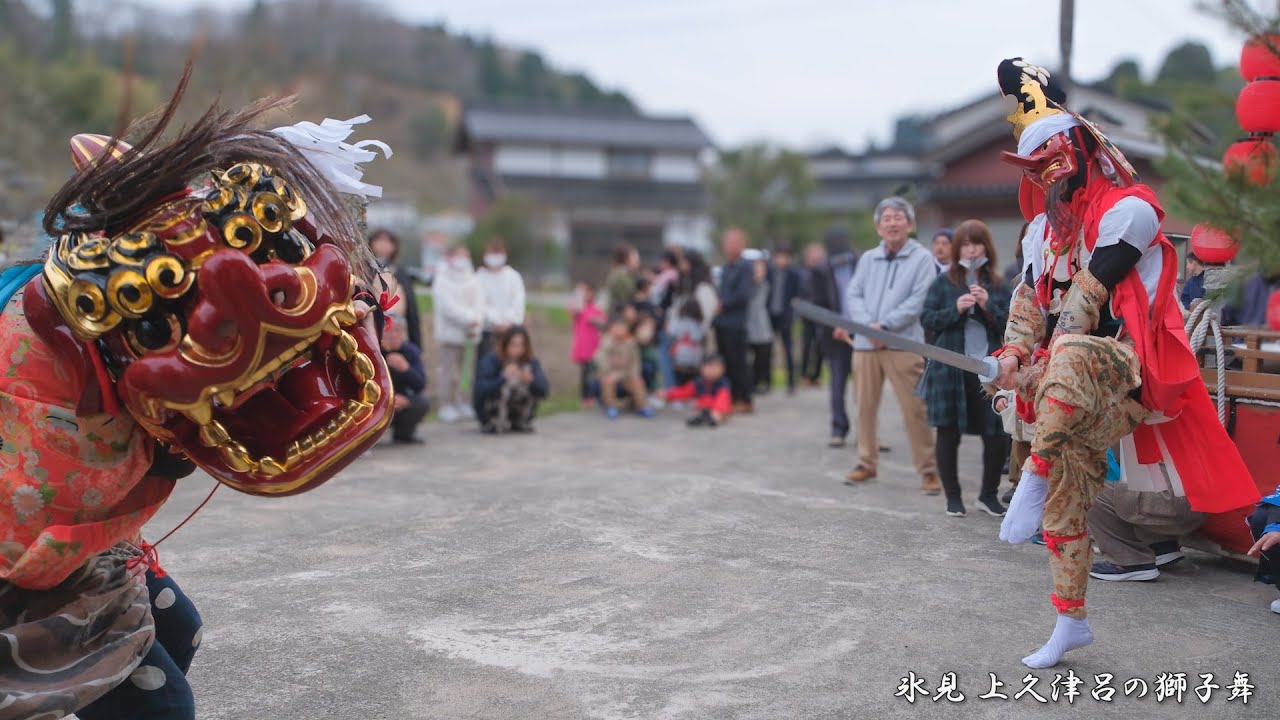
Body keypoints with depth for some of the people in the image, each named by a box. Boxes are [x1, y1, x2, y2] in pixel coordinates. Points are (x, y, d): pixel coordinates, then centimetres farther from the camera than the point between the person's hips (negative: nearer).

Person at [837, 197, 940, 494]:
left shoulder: (921, 258, 1)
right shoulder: (868, 259, 15)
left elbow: (918, 301, -9)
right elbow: (853, 295, 8)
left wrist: (884, 325, -15)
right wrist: (867, 325, -10)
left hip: (903, 344, -5)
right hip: (865, 344, 5)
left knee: (914, 409, -6)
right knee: (865, 406, 9)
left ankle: (928, 469, 3)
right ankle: (866, 463, 22)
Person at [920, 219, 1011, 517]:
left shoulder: (998, 286, 9)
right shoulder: (943, 282, 5)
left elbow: (1010, 327, 5)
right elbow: (926, 319, 1)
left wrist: (987, 306, -10)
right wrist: (956, 309, -13)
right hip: (950, 368, -1)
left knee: (996, 434, -1)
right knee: (948, 433, 4)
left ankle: (989, 494, 19)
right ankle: (953, 496, 18)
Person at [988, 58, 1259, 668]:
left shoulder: (1127, 208, -9)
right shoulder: (1045, 226, 16)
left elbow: (1088, 296, -15)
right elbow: (1029, 298, 10)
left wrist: (1045, 361, -18)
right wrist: (1014, 355, -7)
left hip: (1125, 369, -7)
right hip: (1072, 389, 7)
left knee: (1069, 359, -43)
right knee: (1065, 505, 6)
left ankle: (1033, 476, -32)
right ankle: (1071, 623, 18)